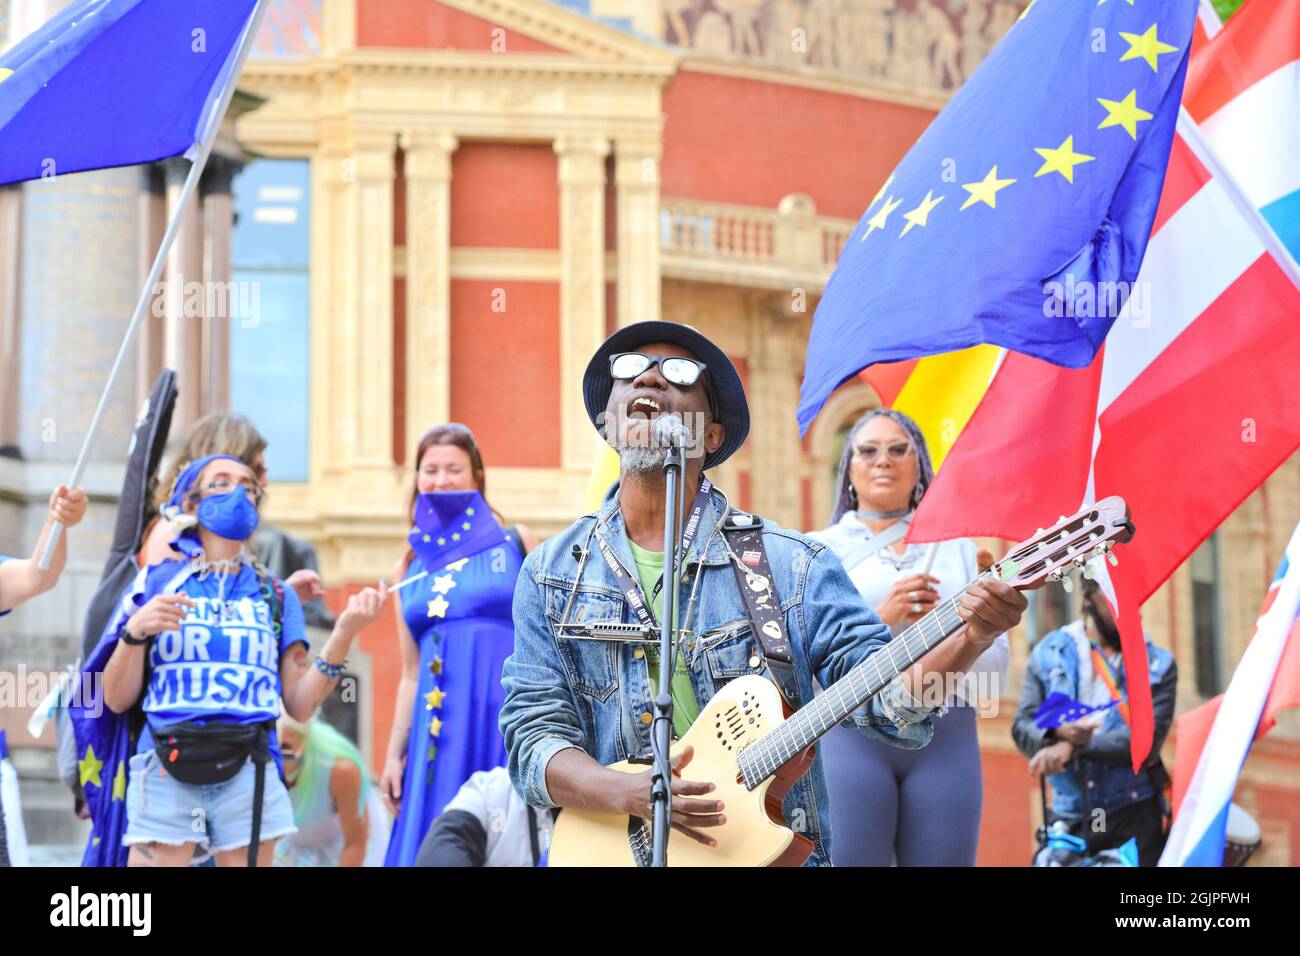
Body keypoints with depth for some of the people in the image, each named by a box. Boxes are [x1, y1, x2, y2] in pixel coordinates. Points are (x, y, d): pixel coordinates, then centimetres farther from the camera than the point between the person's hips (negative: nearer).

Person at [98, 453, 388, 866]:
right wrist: (135, 632, -10)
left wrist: (344, 631, -3)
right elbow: (117, 700, 6)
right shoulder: (157, 581, 9)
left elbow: (300, 705, 7)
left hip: (247, 774, 2)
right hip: (165, 773, -2)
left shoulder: (276, 596, 14)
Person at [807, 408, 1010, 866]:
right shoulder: (821, 549, 10)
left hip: (946, 739, 2)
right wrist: (879, 620, -12)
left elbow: (998, 661, 11)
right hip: (851, 735, -2)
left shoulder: (957, 548, 18)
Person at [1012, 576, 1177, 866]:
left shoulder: (1157, 664, 4)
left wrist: (1076, 746, -21)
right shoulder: (1049, 654, 8)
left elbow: (1149, 738, -9)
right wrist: (1057, 733, -23)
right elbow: (1022, 726, 1)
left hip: (1135, 814, -1)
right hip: (1069, 817, 1)